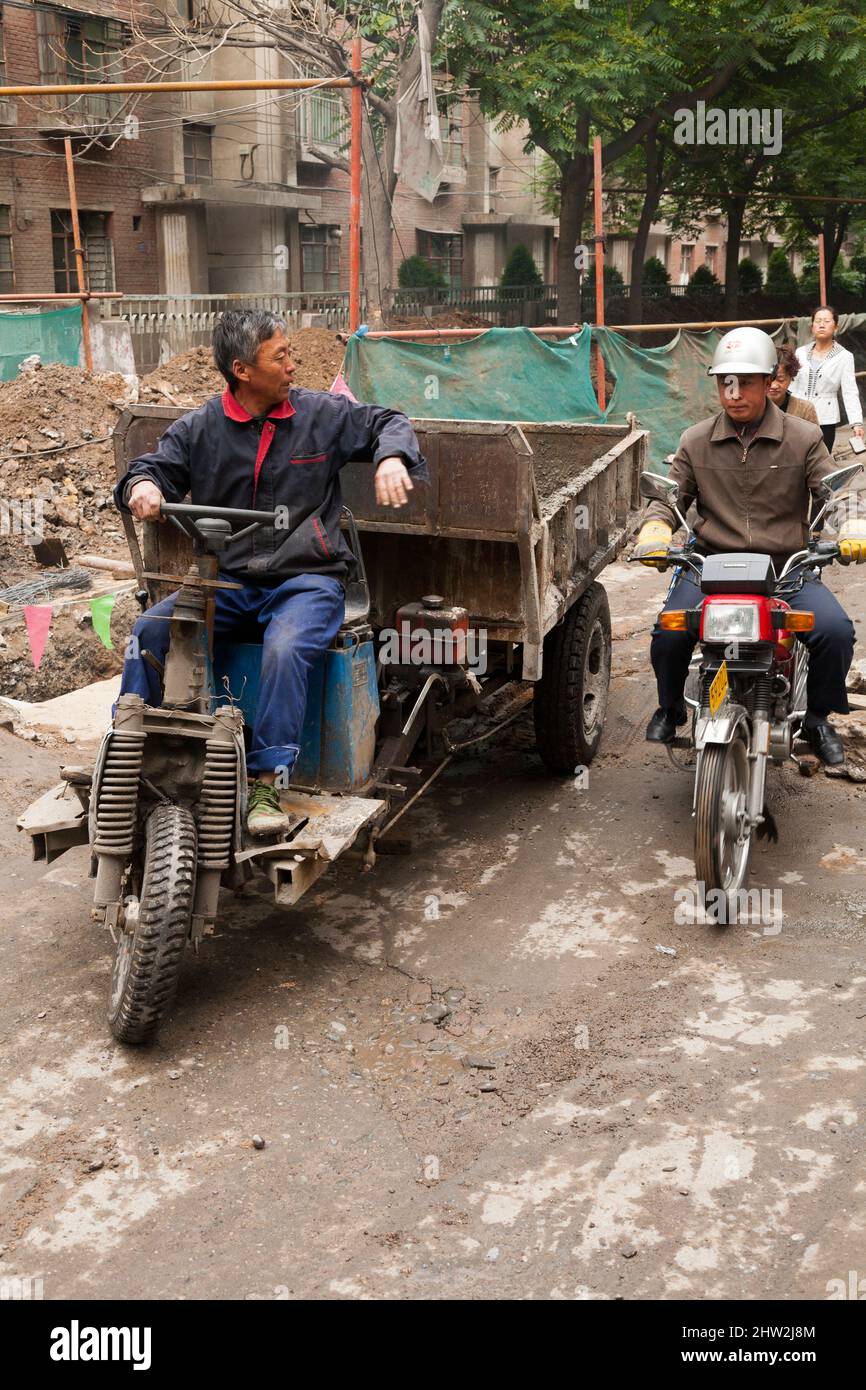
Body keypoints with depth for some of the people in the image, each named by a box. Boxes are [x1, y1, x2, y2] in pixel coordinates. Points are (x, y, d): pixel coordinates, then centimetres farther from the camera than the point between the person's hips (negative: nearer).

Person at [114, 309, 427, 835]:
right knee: (150, 630, -20)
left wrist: (391, 459, -13)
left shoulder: (322, 413, 3)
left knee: (286, 649, -34)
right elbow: (156, 465, 6)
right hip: (227, 582, 3)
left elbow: (386, 422, 10)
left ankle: (269, 782, -26)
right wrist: (142, 485, -18)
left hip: (307, 579, -2)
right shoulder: (200, 427, 6)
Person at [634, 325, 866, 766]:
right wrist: (655, 527, -12)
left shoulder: (803, 438, 4)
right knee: (669, 631, -24)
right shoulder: (696, 441, 8)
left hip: (787, 567, -1)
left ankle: (818, 716, 5)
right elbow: (670, 495, 10)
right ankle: (669, 707, 9)